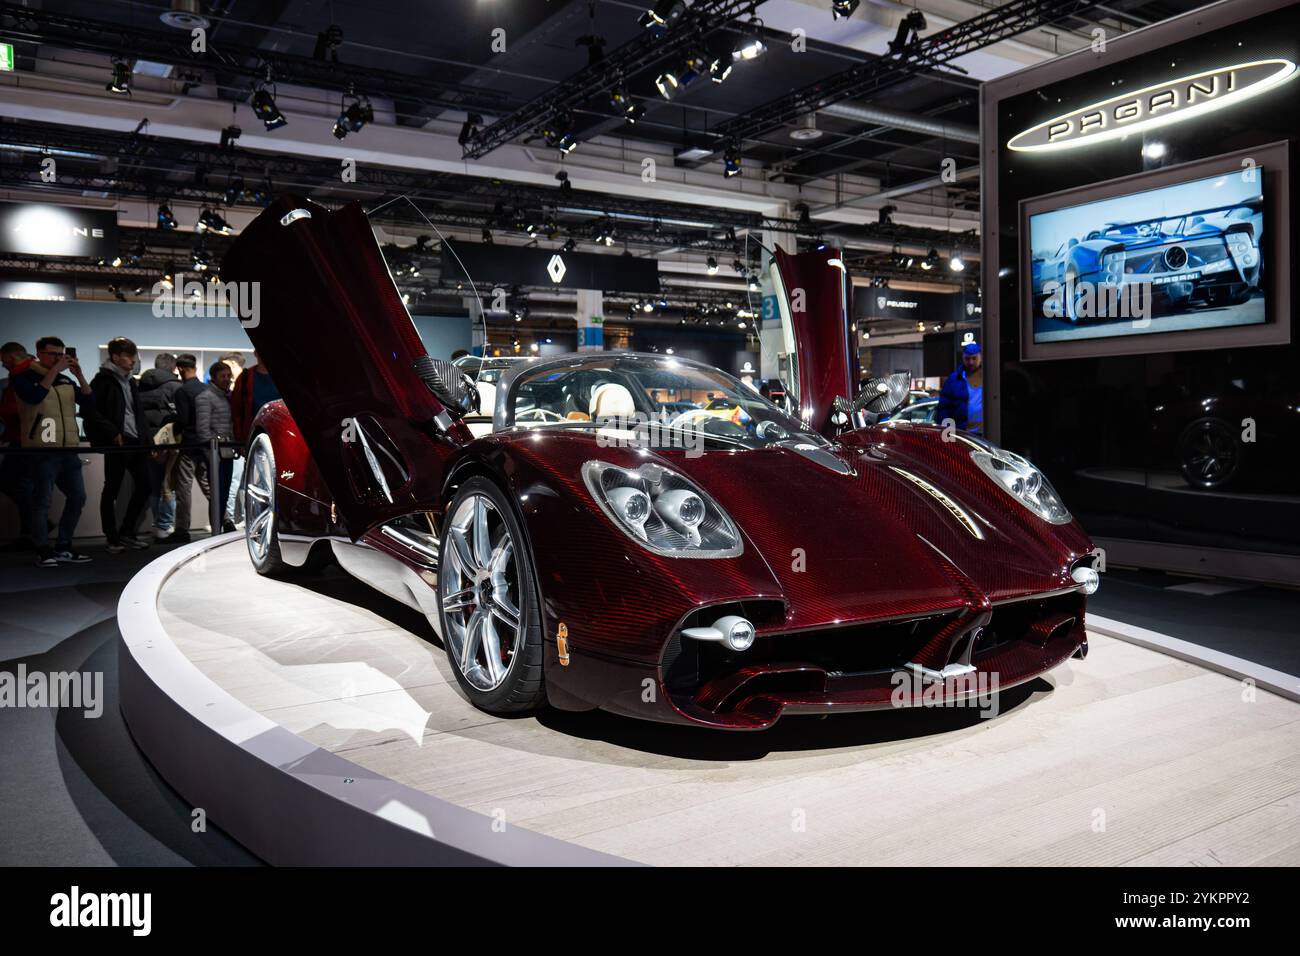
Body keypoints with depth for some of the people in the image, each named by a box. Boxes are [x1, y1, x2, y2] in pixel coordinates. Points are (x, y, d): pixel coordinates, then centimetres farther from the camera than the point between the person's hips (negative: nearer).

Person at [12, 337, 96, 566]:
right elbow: (34, 397, -21)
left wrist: (79, 375, -4)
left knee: (77, 497, 8)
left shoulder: (66, 381, 15)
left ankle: (63, 547, 18)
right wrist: (54, 371, -18)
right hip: (42, 451, -6)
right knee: (42, 501, -6)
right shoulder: (25, 378, 0)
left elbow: (89, 402, 5)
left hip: (68, 450, 6)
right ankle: (43, 551, 1)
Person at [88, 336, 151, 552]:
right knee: (112, 491, 1)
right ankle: (113, 539, 8)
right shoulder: (103, 380, -5)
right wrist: (113, 433, -16)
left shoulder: (130, 382, 18)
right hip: (117, 443, -8)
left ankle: (126, 532, 18)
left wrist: (144, 437, 12)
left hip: (136, 442, 8)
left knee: (144, 486, 6)